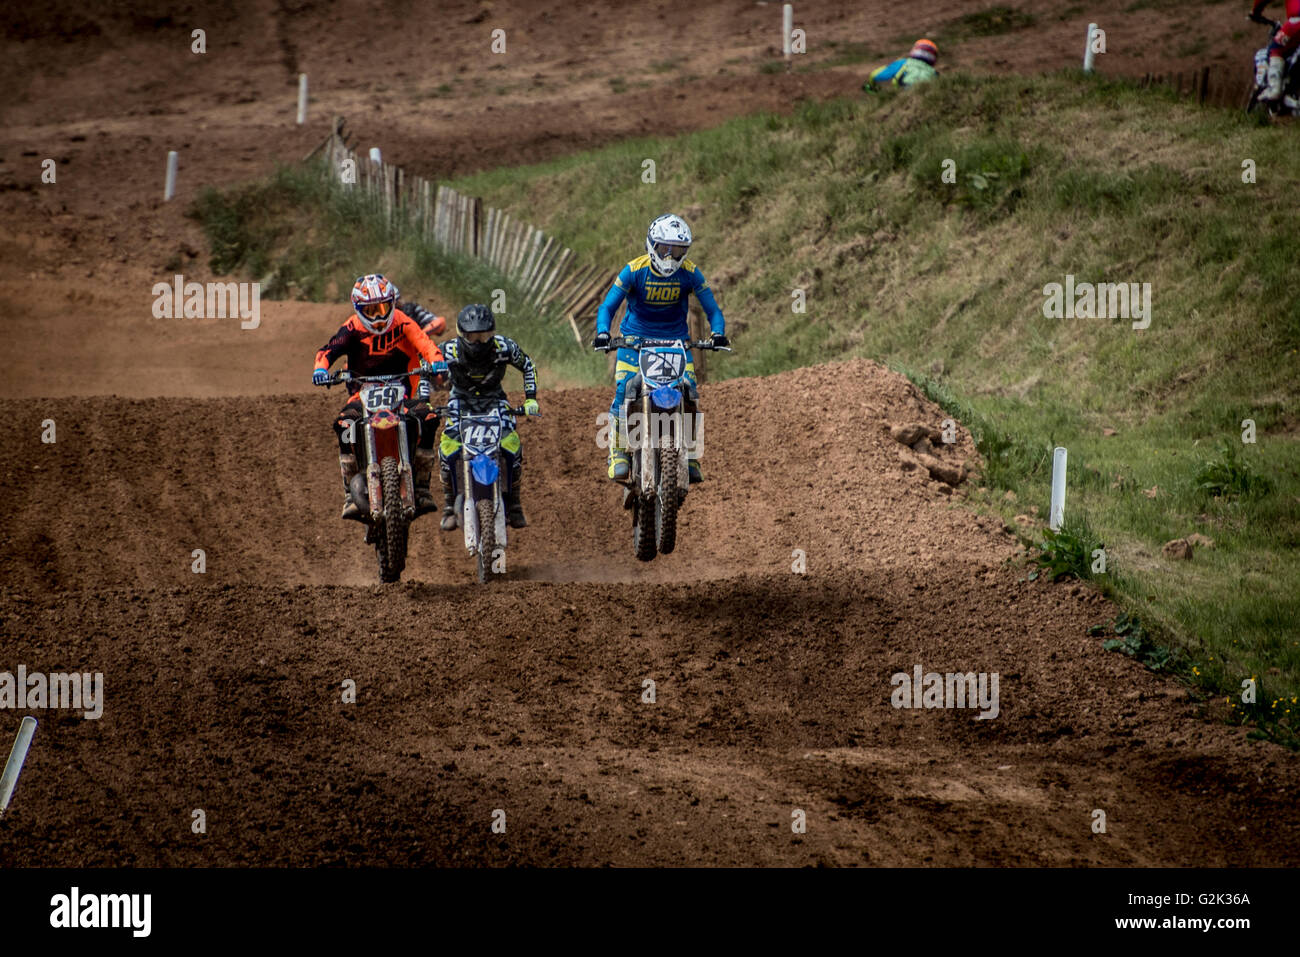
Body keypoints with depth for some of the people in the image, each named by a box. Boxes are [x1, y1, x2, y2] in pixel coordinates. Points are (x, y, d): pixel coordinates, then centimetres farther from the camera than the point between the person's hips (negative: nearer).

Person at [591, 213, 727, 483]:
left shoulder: (690, 273, -8)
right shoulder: (635, 270, -14)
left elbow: (711, 308, -4)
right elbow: (608, 305, -13)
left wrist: (718, 334, -24)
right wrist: (602, 333, -32)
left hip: (676, 339, 1)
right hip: (636, 337, -1)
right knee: (623, 391, -19)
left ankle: (691, 457, -2)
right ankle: (619, 454, -8)